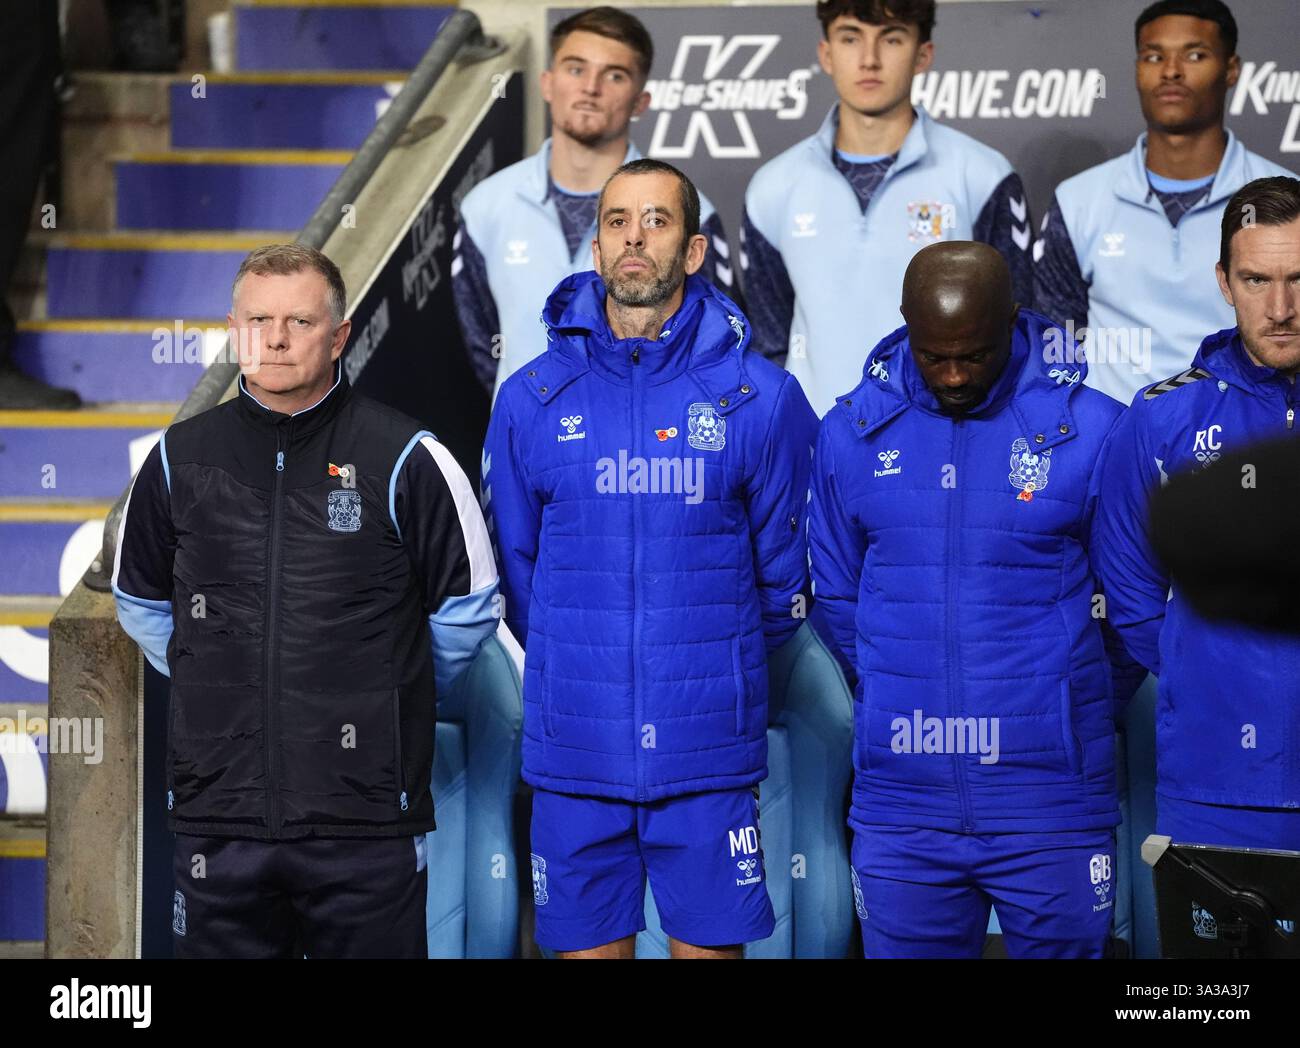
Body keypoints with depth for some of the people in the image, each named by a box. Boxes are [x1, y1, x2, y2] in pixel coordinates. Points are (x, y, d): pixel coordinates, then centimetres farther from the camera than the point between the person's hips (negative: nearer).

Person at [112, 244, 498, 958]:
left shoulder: (404, 460, -4)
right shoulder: (179, 460, 6)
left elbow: (468, 608, 7)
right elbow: (141, 602, 22)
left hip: (366, 824, -3)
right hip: (217, 813, 3)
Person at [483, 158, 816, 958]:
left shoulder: (760, 398, -1)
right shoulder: (532, 400, 4)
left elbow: (784, 573, 7)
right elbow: (514, 570, 13)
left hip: (708, 762, -1)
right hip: (573, 757, 1)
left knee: (711, 945, 4)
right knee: (585, 944, 8)